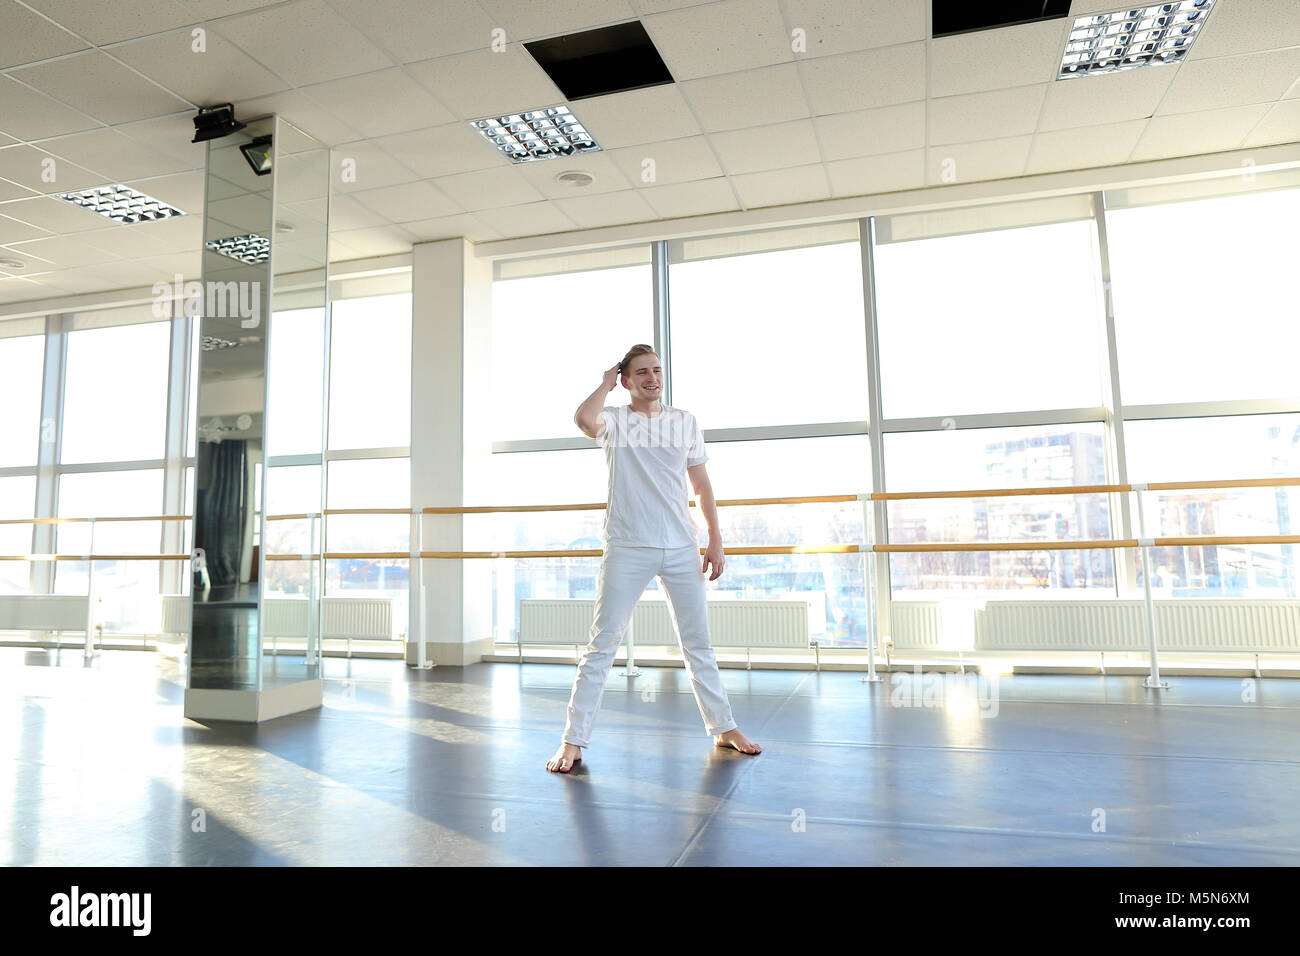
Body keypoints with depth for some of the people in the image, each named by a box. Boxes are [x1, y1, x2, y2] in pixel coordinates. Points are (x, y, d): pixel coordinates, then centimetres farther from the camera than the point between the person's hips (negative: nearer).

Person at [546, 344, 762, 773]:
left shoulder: (685, 421, 10)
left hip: (682, 548, 3)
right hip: (627, 549, -3)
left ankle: (724, 729, 28)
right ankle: (573, 741, 6)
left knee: (699, 645, 14)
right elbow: (584, 419, -24)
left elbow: (701, 483, 13)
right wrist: (606, 383, -6)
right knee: (602, 646, -3)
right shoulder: (614, 420, 1)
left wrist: (715, 539, 7)